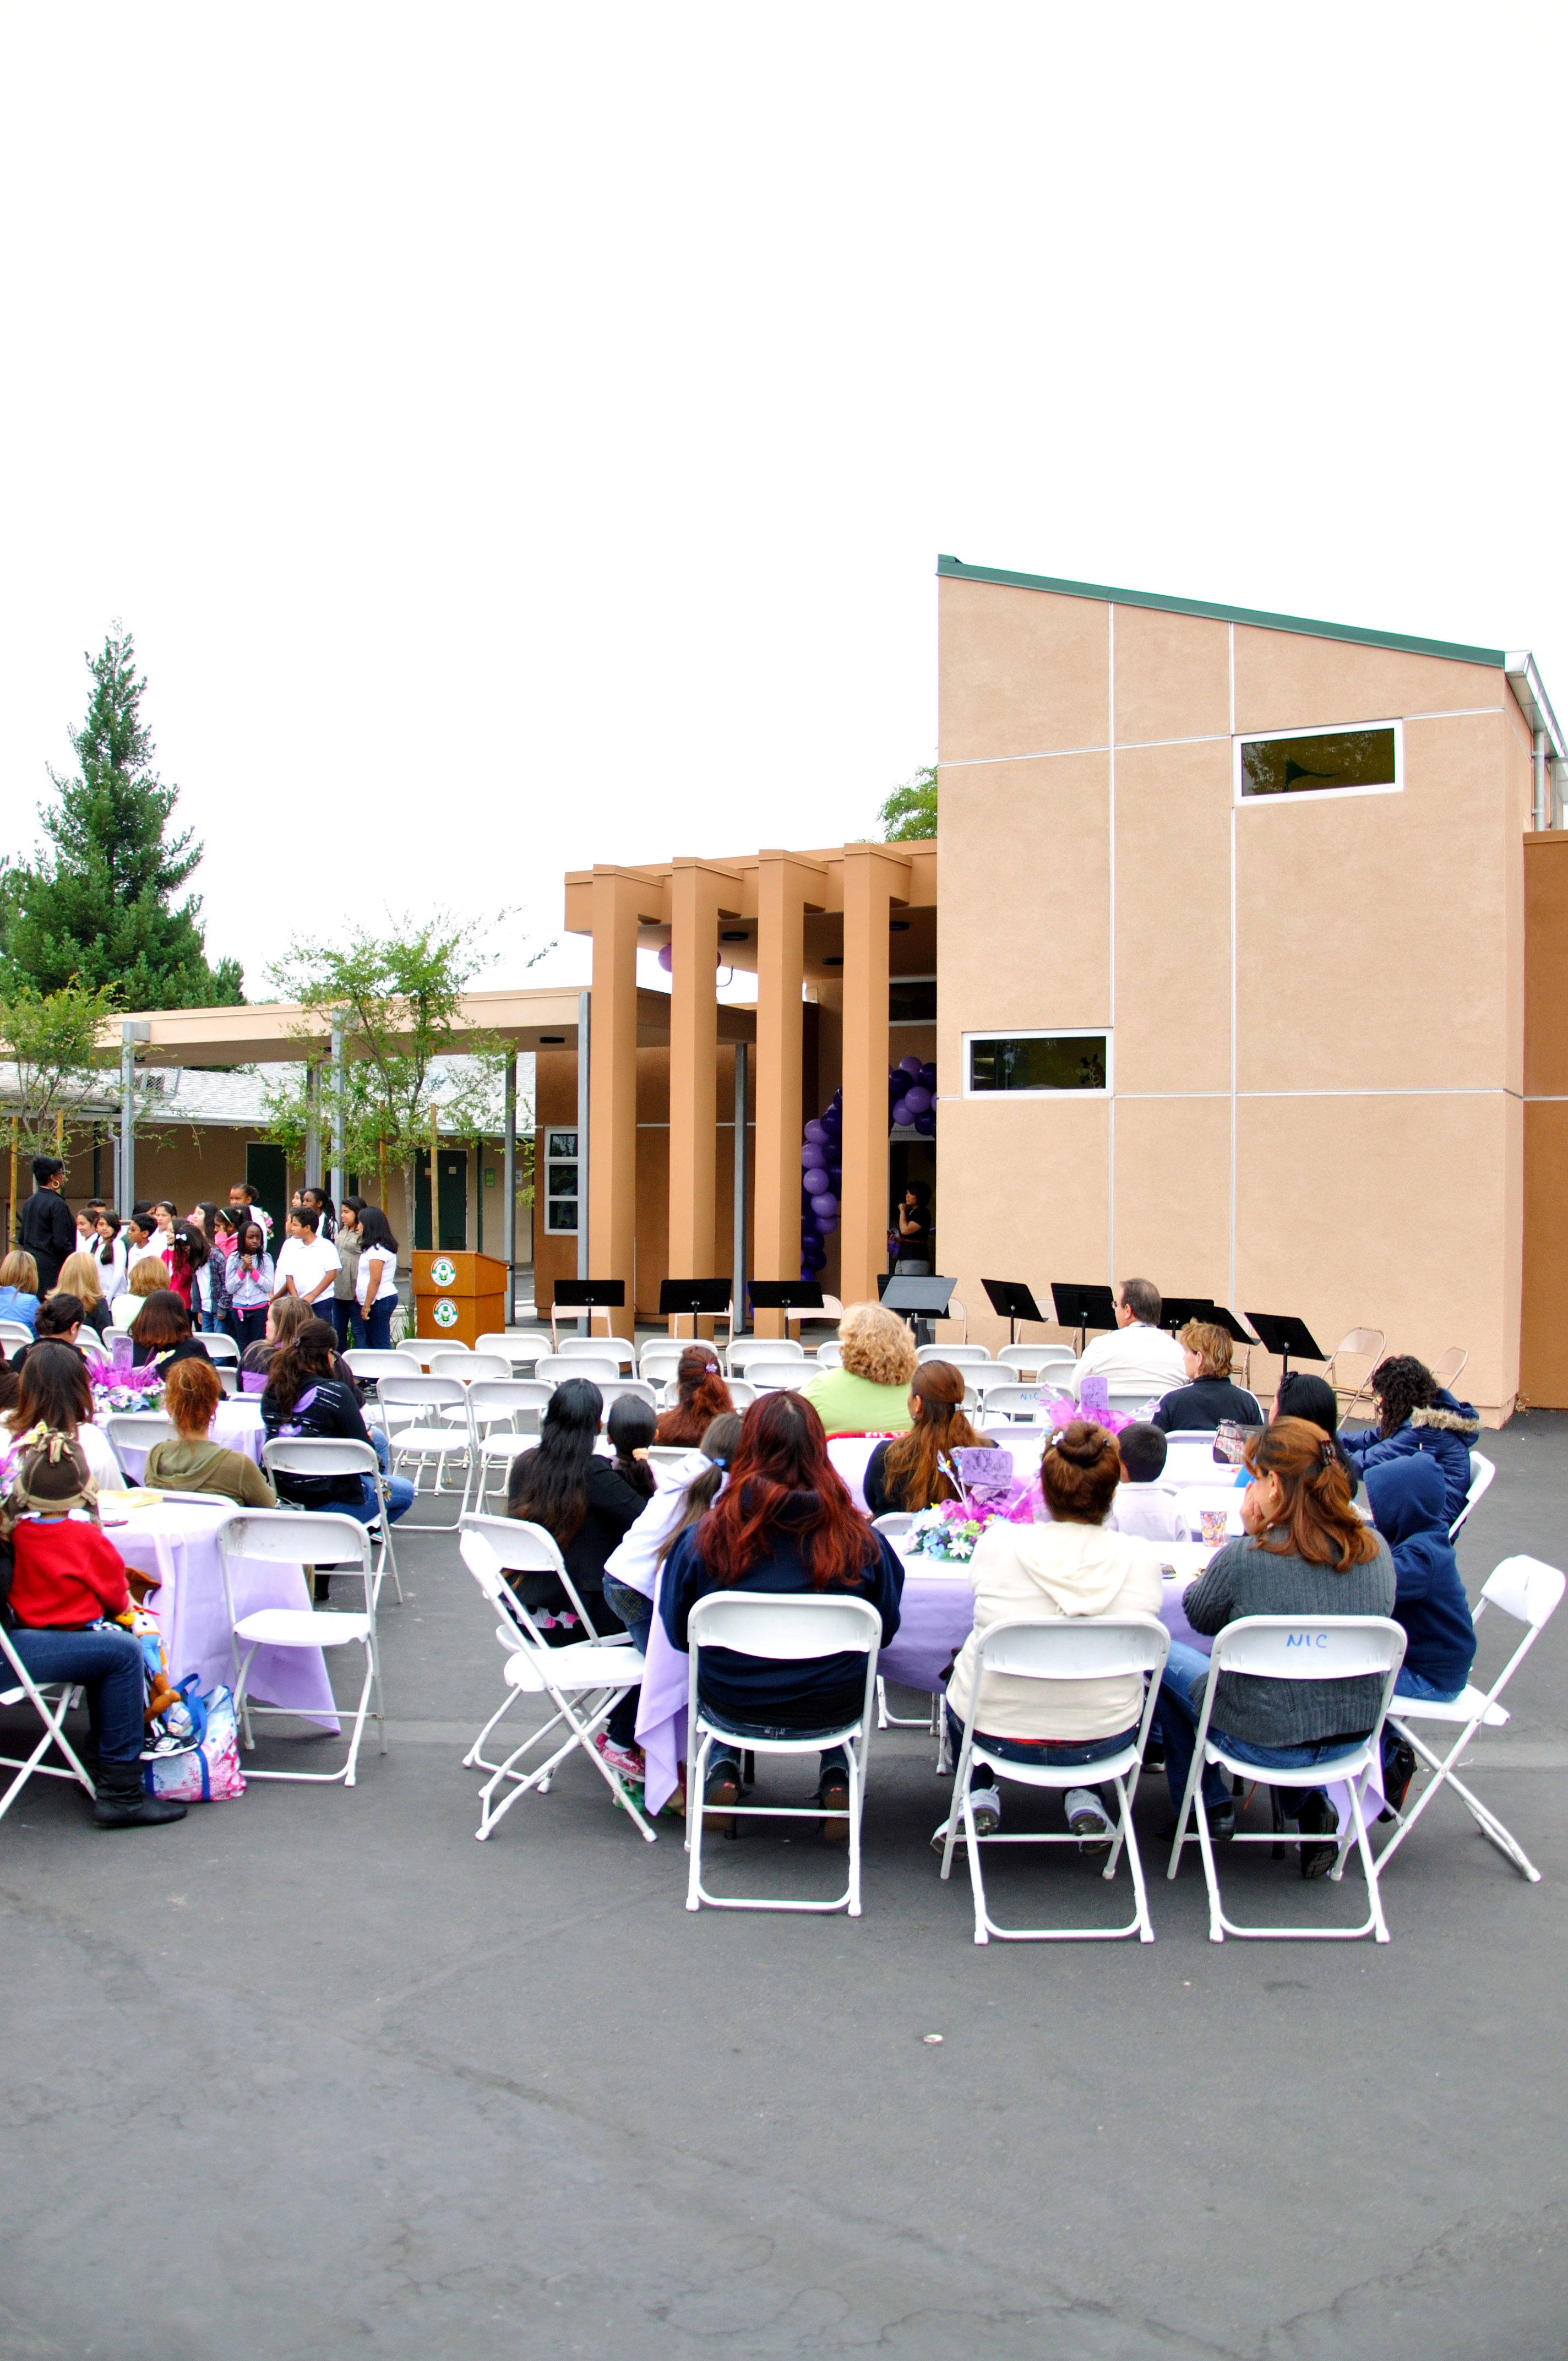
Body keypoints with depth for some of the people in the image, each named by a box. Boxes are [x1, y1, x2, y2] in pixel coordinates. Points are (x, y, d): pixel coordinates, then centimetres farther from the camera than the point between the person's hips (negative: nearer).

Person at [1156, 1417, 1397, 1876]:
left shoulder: (1246, 1559, -23)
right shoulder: (1376, 1549, -8)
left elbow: (1200, 1616, -3)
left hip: (1268, 1742, -5)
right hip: (1354, 1733, 5)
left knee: (1165, 1654, 20)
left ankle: (1209, 1808, 29)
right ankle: (1310, 1802, 22)